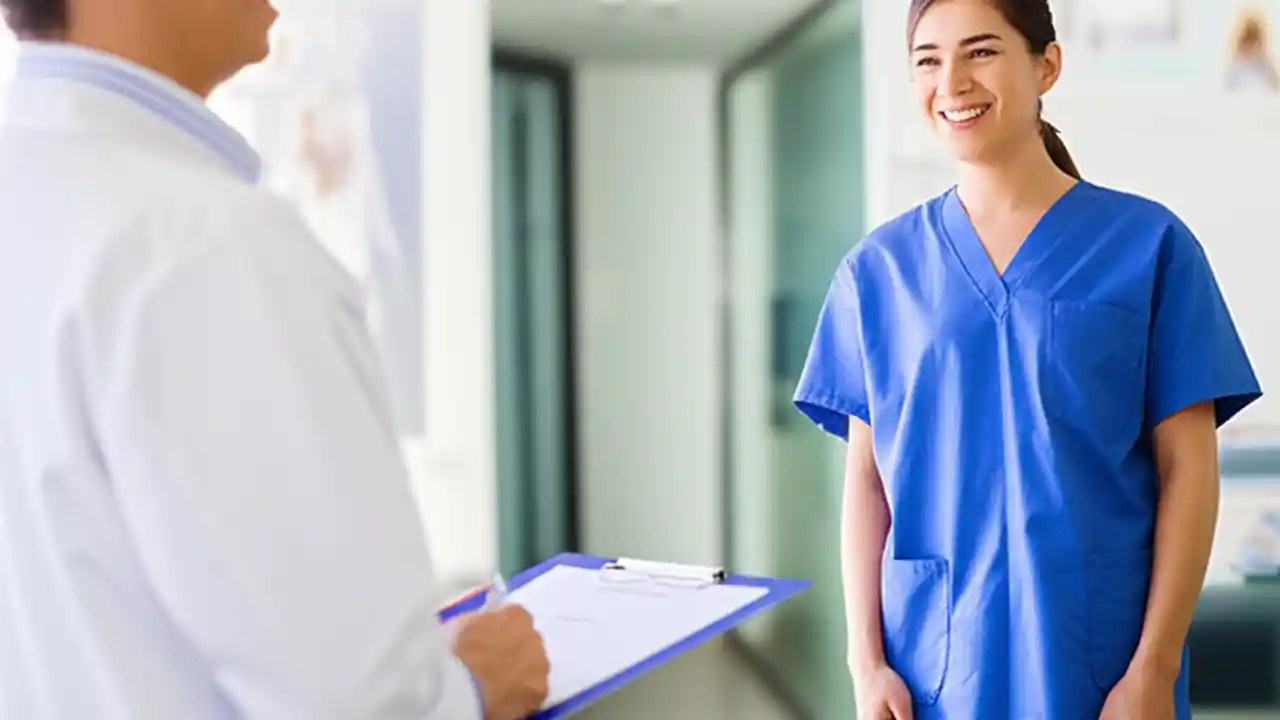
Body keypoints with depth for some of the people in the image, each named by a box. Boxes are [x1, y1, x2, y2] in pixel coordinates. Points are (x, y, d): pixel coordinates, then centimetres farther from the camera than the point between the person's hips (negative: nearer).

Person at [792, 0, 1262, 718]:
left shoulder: (1148, 242, -3)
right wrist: (867, 660, -3)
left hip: (1099, 662, -1)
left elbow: (1187, 469, -3)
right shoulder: (879, 267, 3)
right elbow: (867, 476, 2)